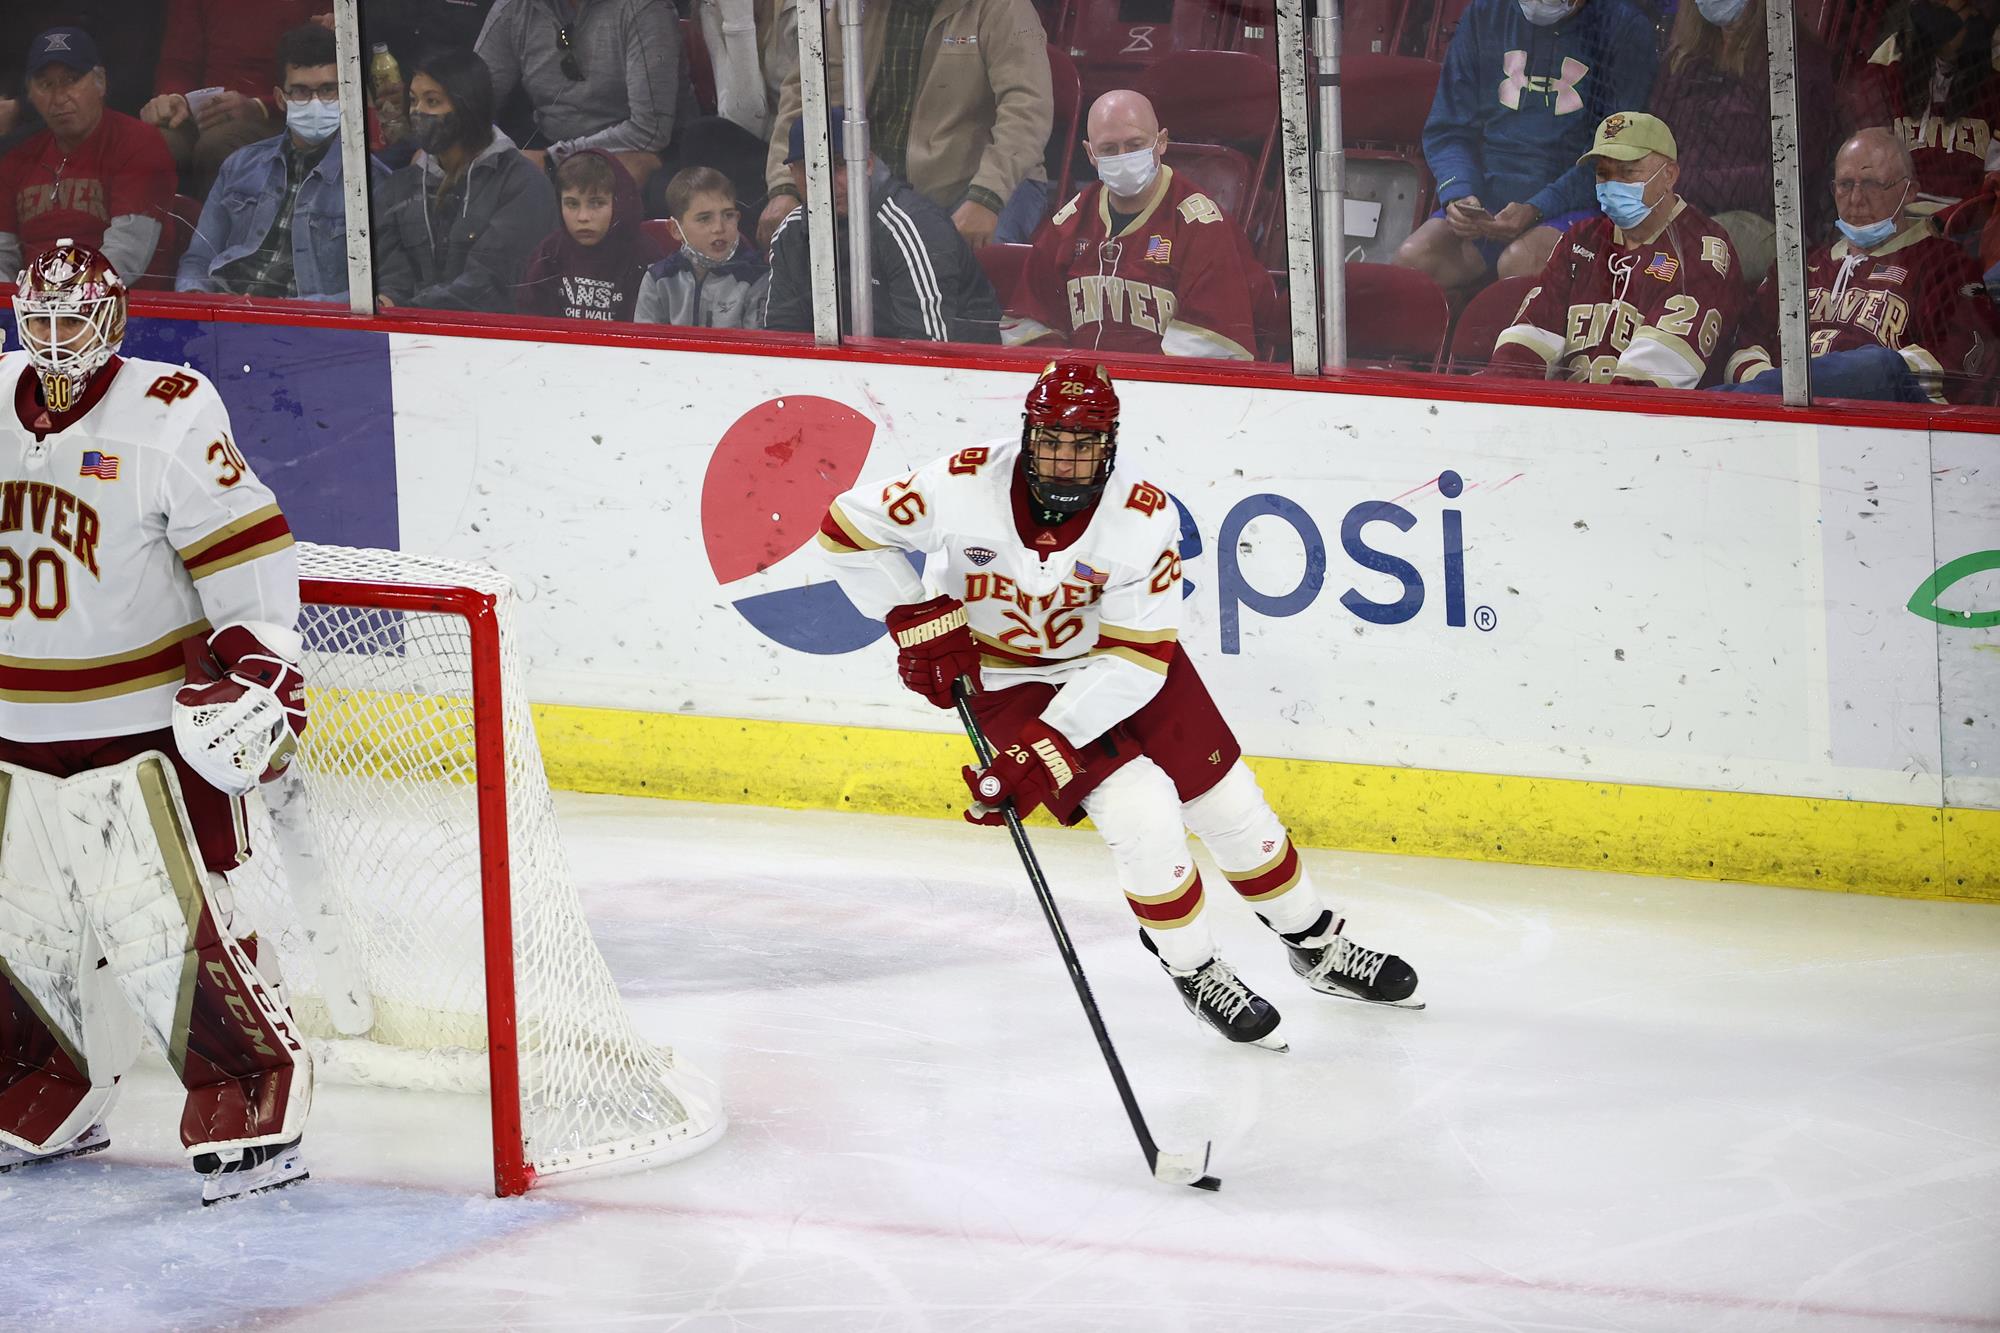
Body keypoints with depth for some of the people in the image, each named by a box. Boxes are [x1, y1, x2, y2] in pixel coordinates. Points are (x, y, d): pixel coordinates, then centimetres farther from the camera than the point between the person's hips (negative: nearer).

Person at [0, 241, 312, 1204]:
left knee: (166, 926, -13)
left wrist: (261, 656, -20)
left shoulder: (170, 414, -12)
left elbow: (246, 546, -13)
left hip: (149, 726, -6)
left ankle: (256, 1112, -6)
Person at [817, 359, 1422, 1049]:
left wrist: (1043, 748, -31)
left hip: (1126, 666, 2)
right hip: (1011, 676, -2)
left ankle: (1317, 945, 31)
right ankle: (1195, 974, 4)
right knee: (1143, 813, -19)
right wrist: (917, 619, -18)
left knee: (1228, 805, 6)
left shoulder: (1144, 514, -26)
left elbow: (1136, 662, -24)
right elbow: (850, 526, -14)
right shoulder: (966, 486, -28)